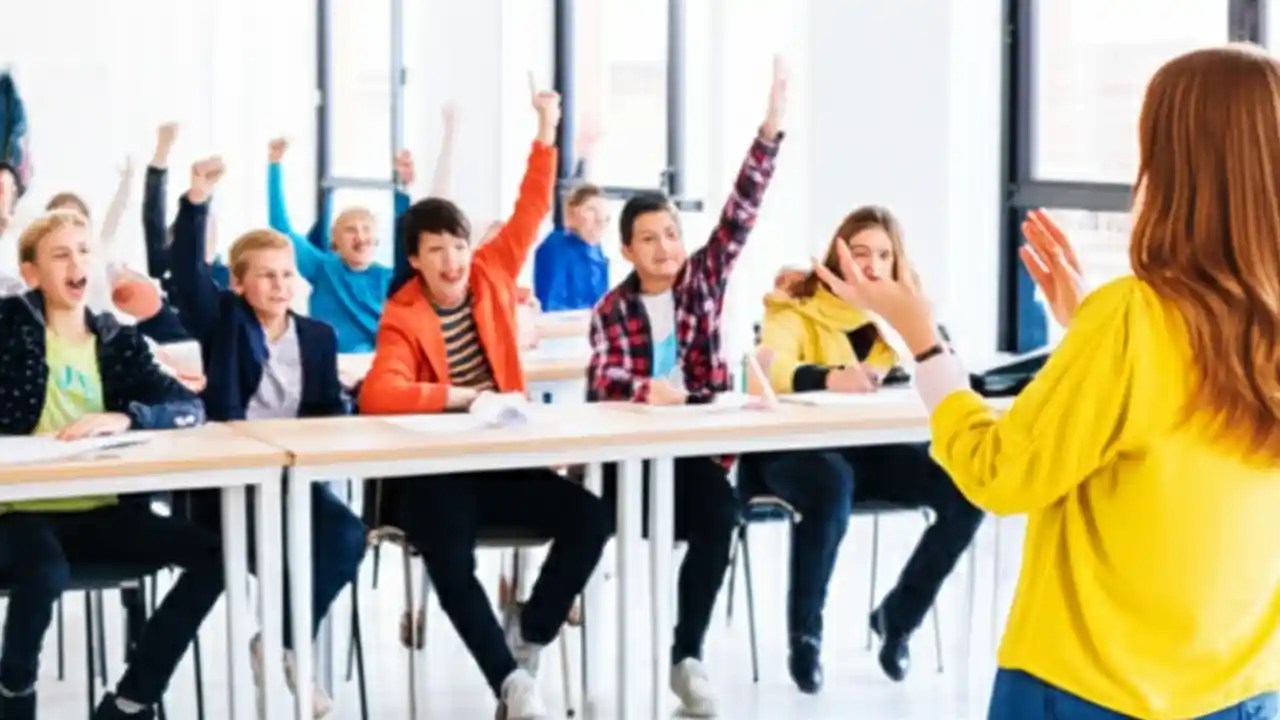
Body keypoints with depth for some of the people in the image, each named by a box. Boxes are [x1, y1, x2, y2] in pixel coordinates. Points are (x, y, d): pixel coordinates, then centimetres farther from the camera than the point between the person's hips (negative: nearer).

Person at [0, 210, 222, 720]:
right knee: (45, 570, -37)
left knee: (214, 553, -14)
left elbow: (191, 407, -3)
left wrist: (123, 418, -19)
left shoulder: (118, 340, 10)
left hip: (104, 511, 4)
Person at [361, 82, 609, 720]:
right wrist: (458, 396, -30)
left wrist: (545, 135, 0)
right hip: (434, 472, -5)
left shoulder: (492, 275, 2)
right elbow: (378, 395, -27)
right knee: (451, 561, -31)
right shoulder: (403, 320, -12)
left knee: (589, 518, -13)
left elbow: (530, 211, 6)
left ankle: (527, 641, -1)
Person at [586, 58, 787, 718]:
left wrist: (770, 131, -15)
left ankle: (687, 655, -19)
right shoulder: (613, 308, 2)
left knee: (718, 514, -27)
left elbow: (740, 213, -5)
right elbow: (601, 378, -13)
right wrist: (645, 390, -36)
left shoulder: (703, 278, 6)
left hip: (700, 440, 1)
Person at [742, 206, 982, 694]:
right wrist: (830, 378, -42)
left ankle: (897, 615, 2)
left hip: (870, 451, 5)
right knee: (832, 484, -40)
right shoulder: (798, 308, -3)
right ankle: (804, 632, -18)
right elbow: (766, 370, -23)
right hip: (797, 449, -5)